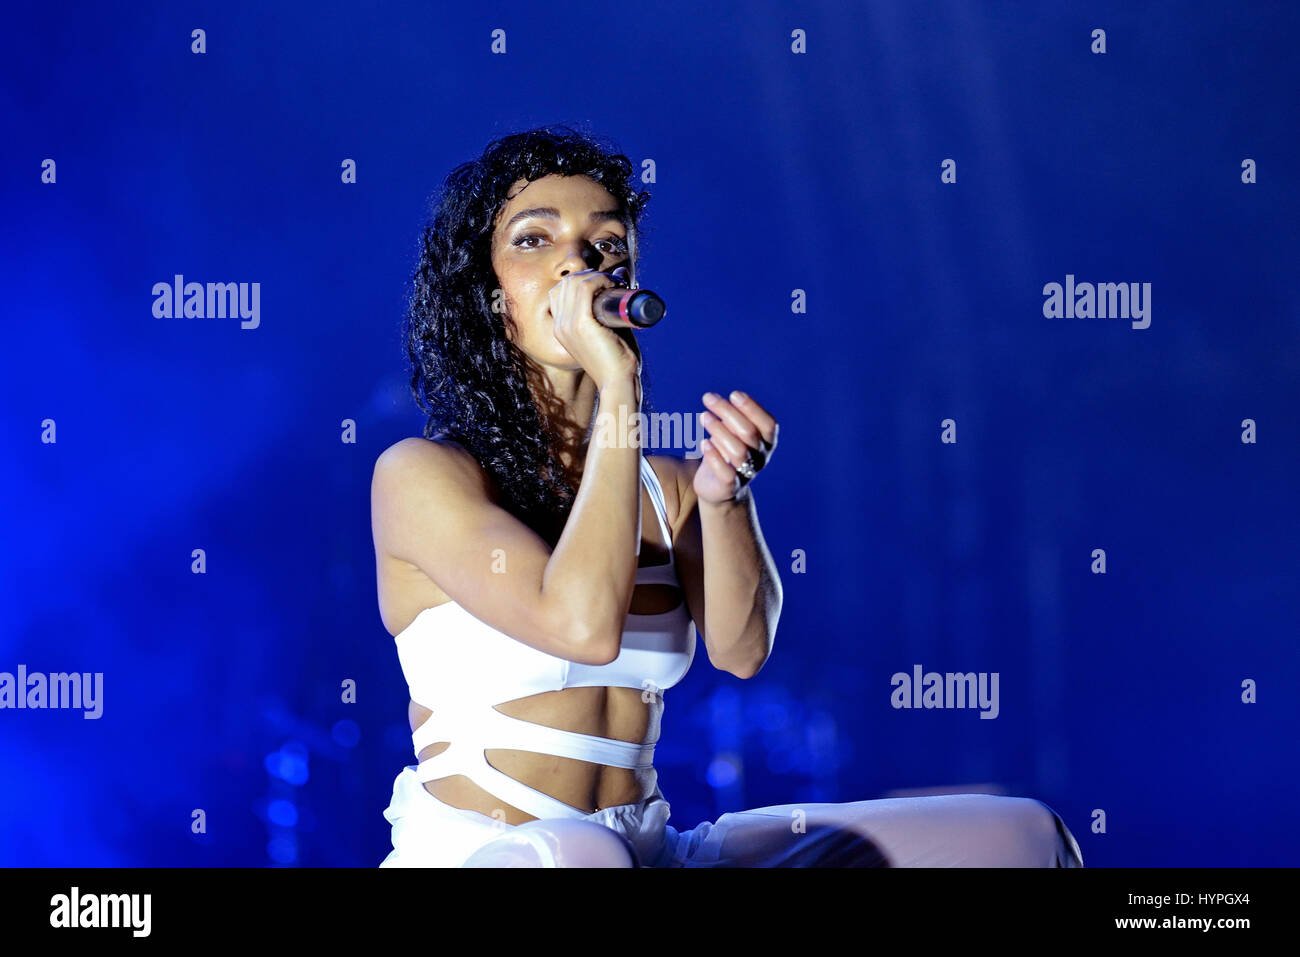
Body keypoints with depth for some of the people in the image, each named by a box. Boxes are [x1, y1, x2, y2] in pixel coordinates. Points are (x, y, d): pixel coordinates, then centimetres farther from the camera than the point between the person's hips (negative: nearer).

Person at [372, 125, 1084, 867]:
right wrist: (617, 388, -15)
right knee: (571, 855, -45)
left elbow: (741, 650, -1)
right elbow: (584, 624, -18)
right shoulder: (420, 473, -3)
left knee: (1021, 834, -5)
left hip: (650, 851, 6)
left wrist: (723, 496, -19)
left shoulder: (665, 487, 15)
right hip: (470, 852, -5)